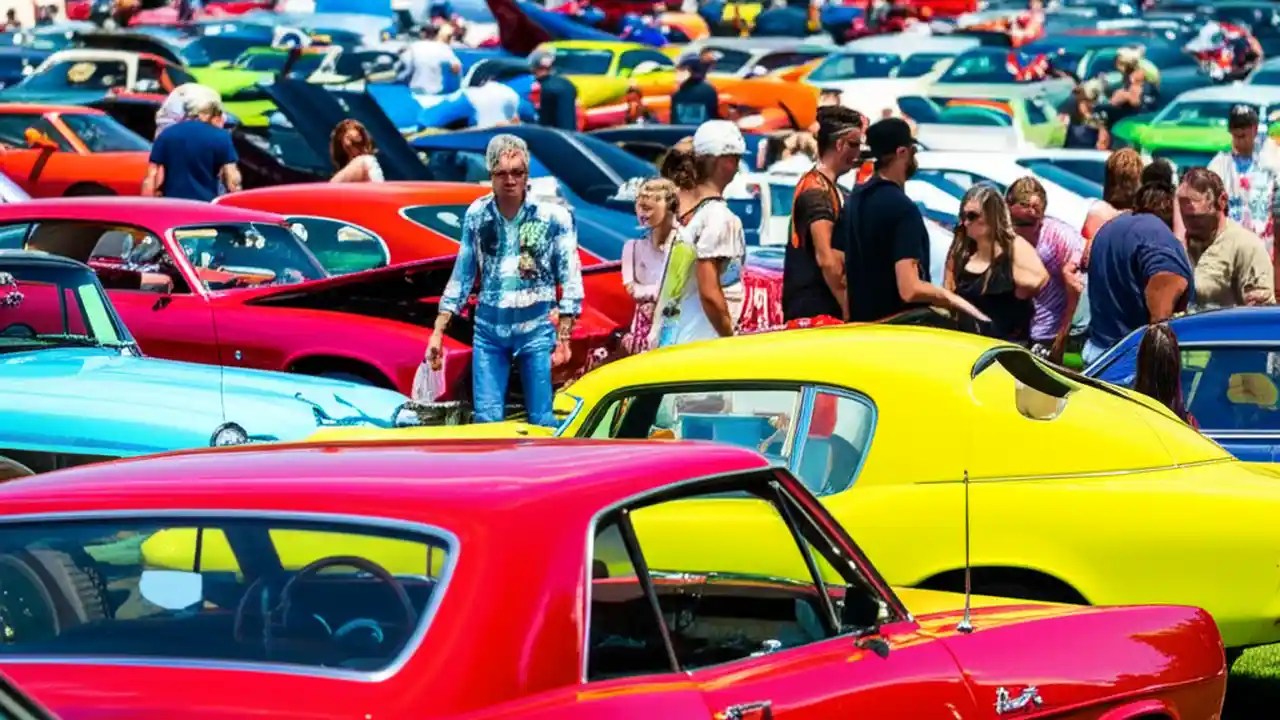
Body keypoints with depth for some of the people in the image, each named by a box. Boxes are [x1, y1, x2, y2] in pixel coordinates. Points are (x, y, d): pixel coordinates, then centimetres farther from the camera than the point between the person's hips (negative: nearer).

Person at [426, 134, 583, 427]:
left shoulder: (553, 216, -8)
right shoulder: (476, 215, 1)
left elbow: (571, 282, -5)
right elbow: (462, 277, 9)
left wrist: (563, 338, -9)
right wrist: (438, 332, 7)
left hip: (536, 330, -3)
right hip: (489, 329, 3)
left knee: (542, 421, -1)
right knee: (487, 419, 1)